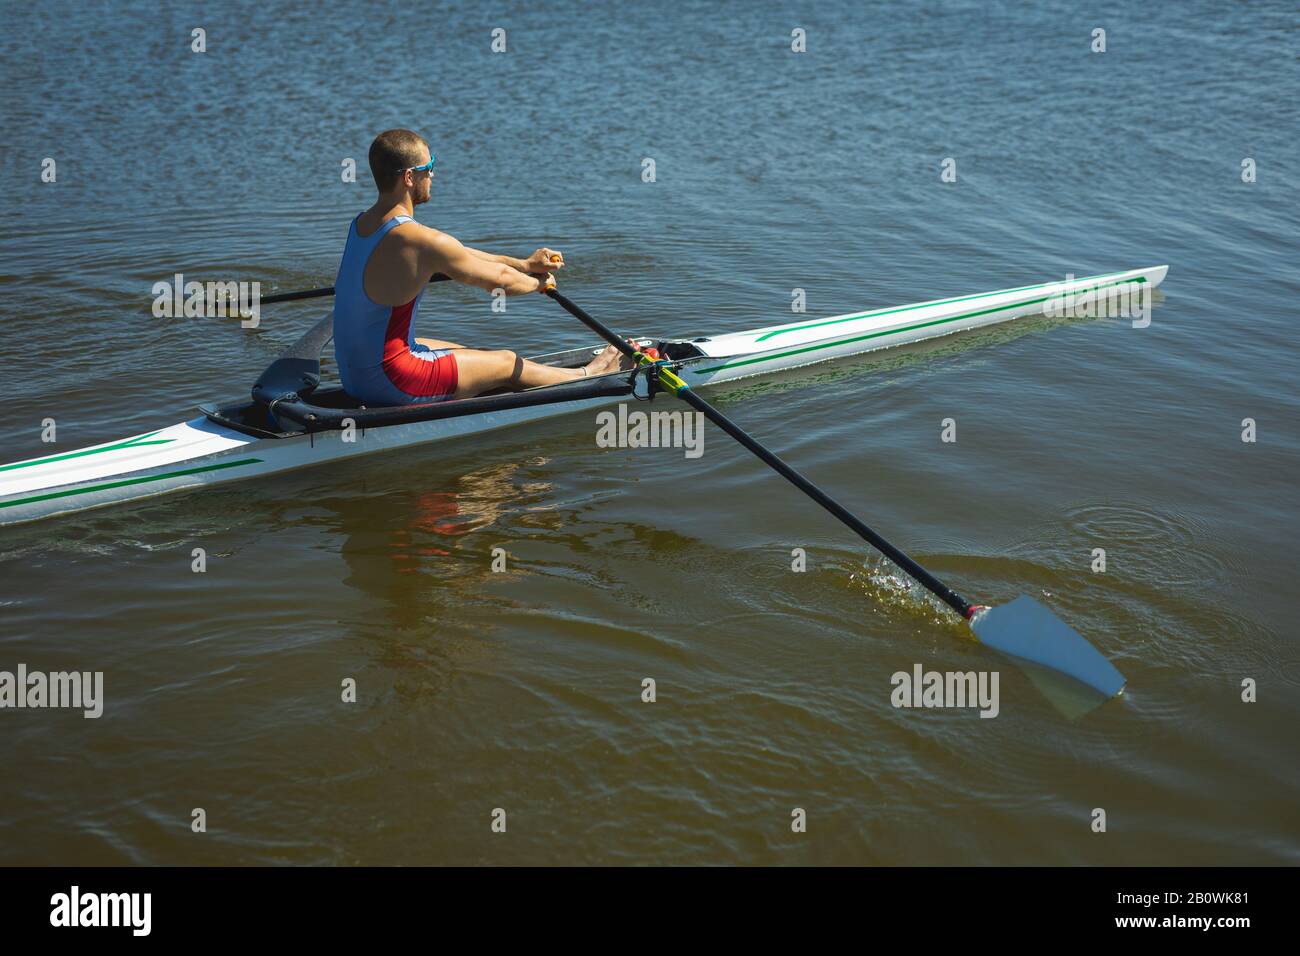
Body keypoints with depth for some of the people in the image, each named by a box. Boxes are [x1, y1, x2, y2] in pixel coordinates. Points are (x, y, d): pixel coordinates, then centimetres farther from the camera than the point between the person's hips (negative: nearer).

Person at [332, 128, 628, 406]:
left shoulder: (363, 224, 5)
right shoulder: (419, 240, -23)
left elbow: (455, 253, 14)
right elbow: (500, 279, -10)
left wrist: (524, 264, 17)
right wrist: (537, 283, 12)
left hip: (353, 375, 8)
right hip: (389, 382, -8)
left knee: (467, 354, 26)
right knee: (508, 362, 11)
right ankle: (587, 375, 35)